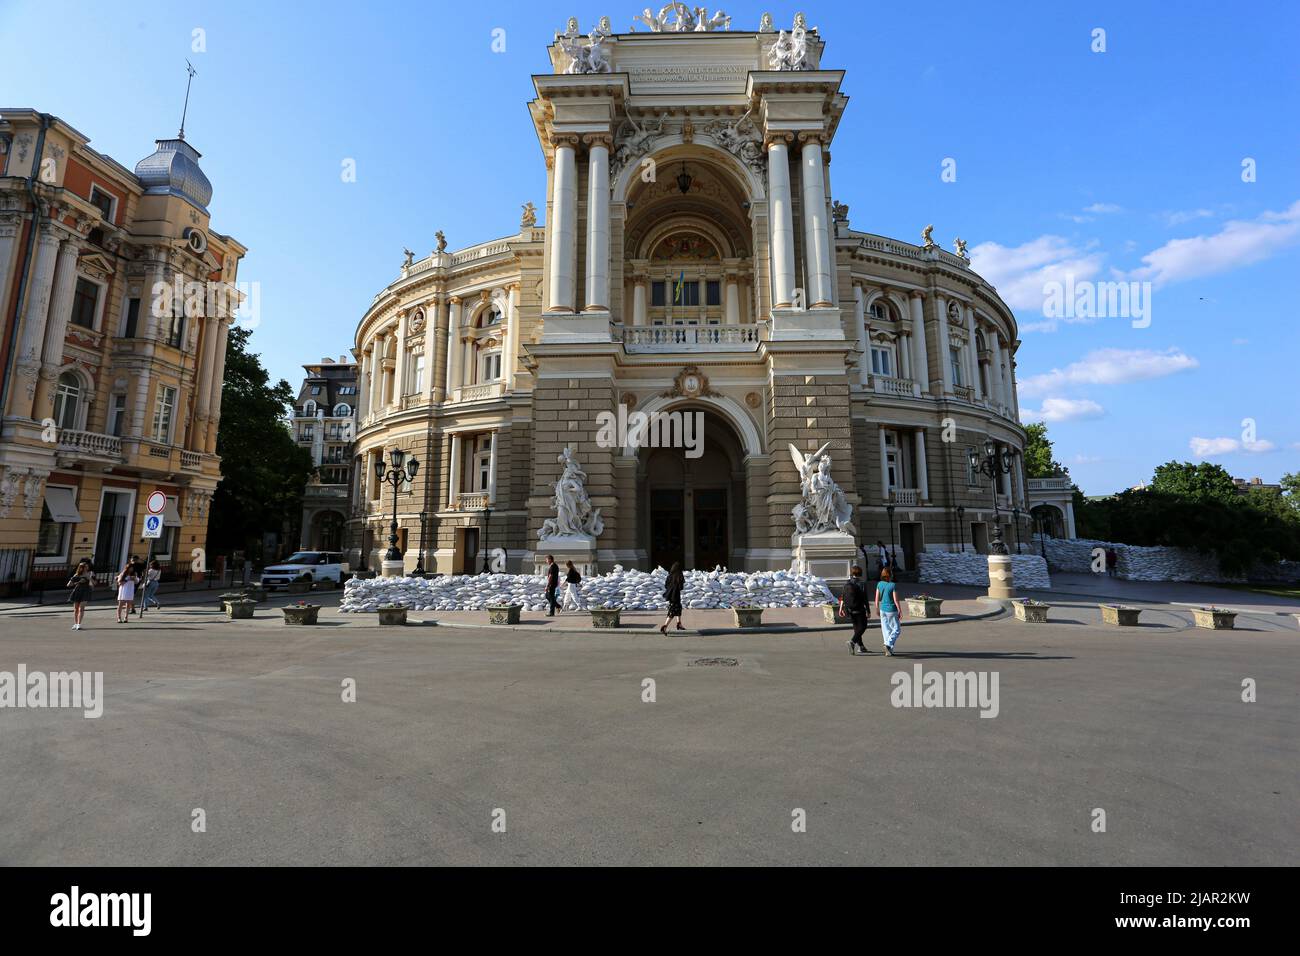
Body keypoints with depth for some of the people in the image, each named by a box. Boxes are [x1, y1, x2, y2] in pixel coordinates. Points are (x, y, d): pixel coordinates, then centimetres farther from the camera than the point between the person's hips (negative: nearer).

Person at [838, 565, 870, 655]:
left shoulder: (846, 583, 4)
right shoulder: (860, 584, -13)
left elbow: (842, 597, 6)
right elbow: (865, 599, -13)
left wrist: (841, 609, 14)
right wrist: (868, 611, -7)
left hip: (849, 610, 6)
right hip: (859, 610, -6)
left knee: (857, 627, 17)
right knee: (862, 627, 3)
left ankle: (860, 646, 24)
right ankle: (852, 641, -18)